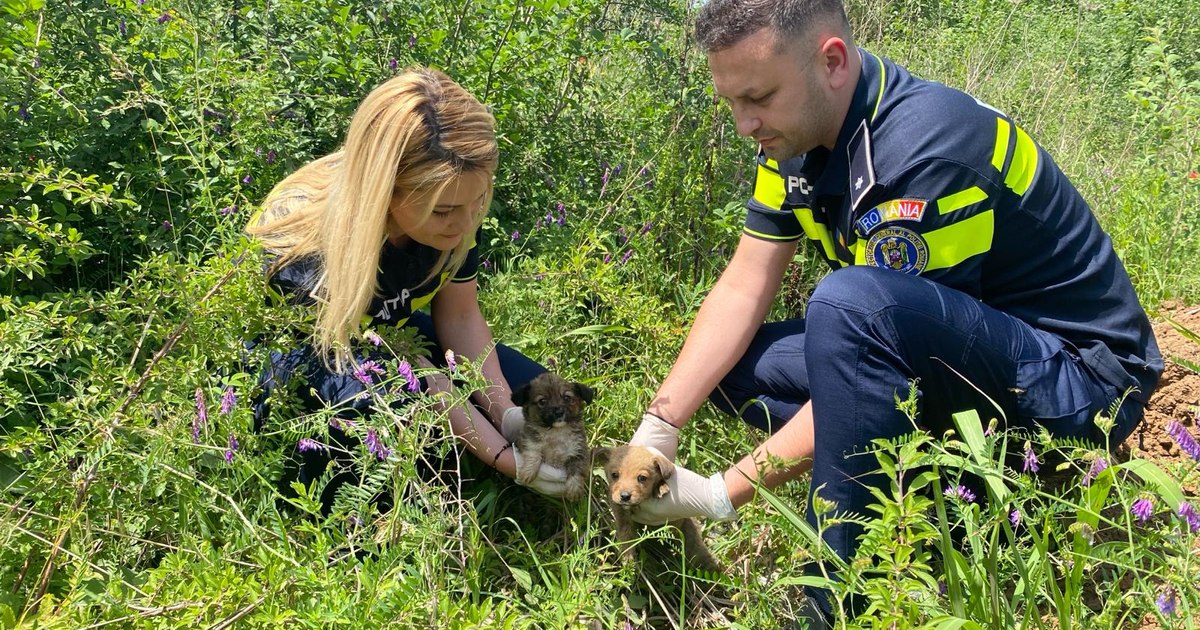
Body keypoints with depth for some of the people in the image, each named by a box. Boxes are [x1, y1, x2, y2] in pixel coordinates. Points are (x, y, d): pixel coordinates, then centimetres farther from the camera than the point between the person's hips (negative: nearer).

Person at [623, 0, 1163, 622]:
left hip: (1076, 377, -8)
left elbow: (877, 322, -27)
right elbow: (743, 288, -2)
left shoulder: (928, 147, -28)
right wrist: (656, 430, -11)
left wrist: (720, 494, -24)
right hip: (959, 362, 9)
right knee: (736, 364, 1)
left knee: (851, 302, -35)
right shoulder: (798, 138, -2)